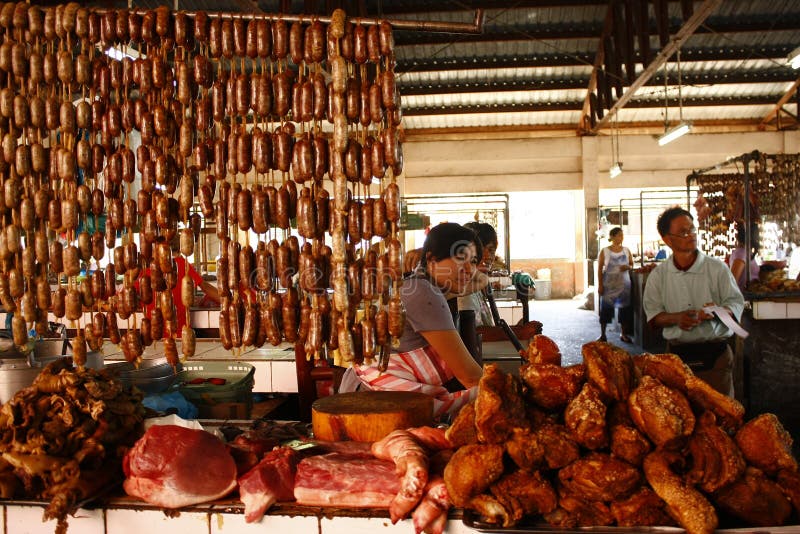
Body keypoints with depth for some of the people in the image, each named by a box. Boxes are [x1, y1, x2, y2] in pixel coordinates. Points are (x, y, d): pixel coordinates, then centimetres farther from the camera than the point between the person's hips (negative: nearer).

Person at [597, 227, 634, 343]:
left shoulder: (626, 250, 4)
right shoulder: (604, 251, -5)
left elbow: (632, 264, 12)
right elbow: (600, 269, -4)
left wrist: (628, 267, -12)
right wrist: (600, 285, -9)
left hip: (623, 284, 3)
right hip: (608, 284, -3)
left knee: (625, 308, 4)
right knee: (606, 308, 0)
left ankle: (624, 334, 15)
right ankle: (602, 334, 10)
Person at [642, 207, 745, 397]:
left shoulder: (717, 268, 1)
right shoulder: (658, 275, 5)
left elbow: (736, 302, 3)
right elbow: (652, 313, 4)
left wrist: (716, 313, -18)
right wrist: (676, 318, -15)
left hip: (715, 354, -1)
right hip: (677, 355, 1)